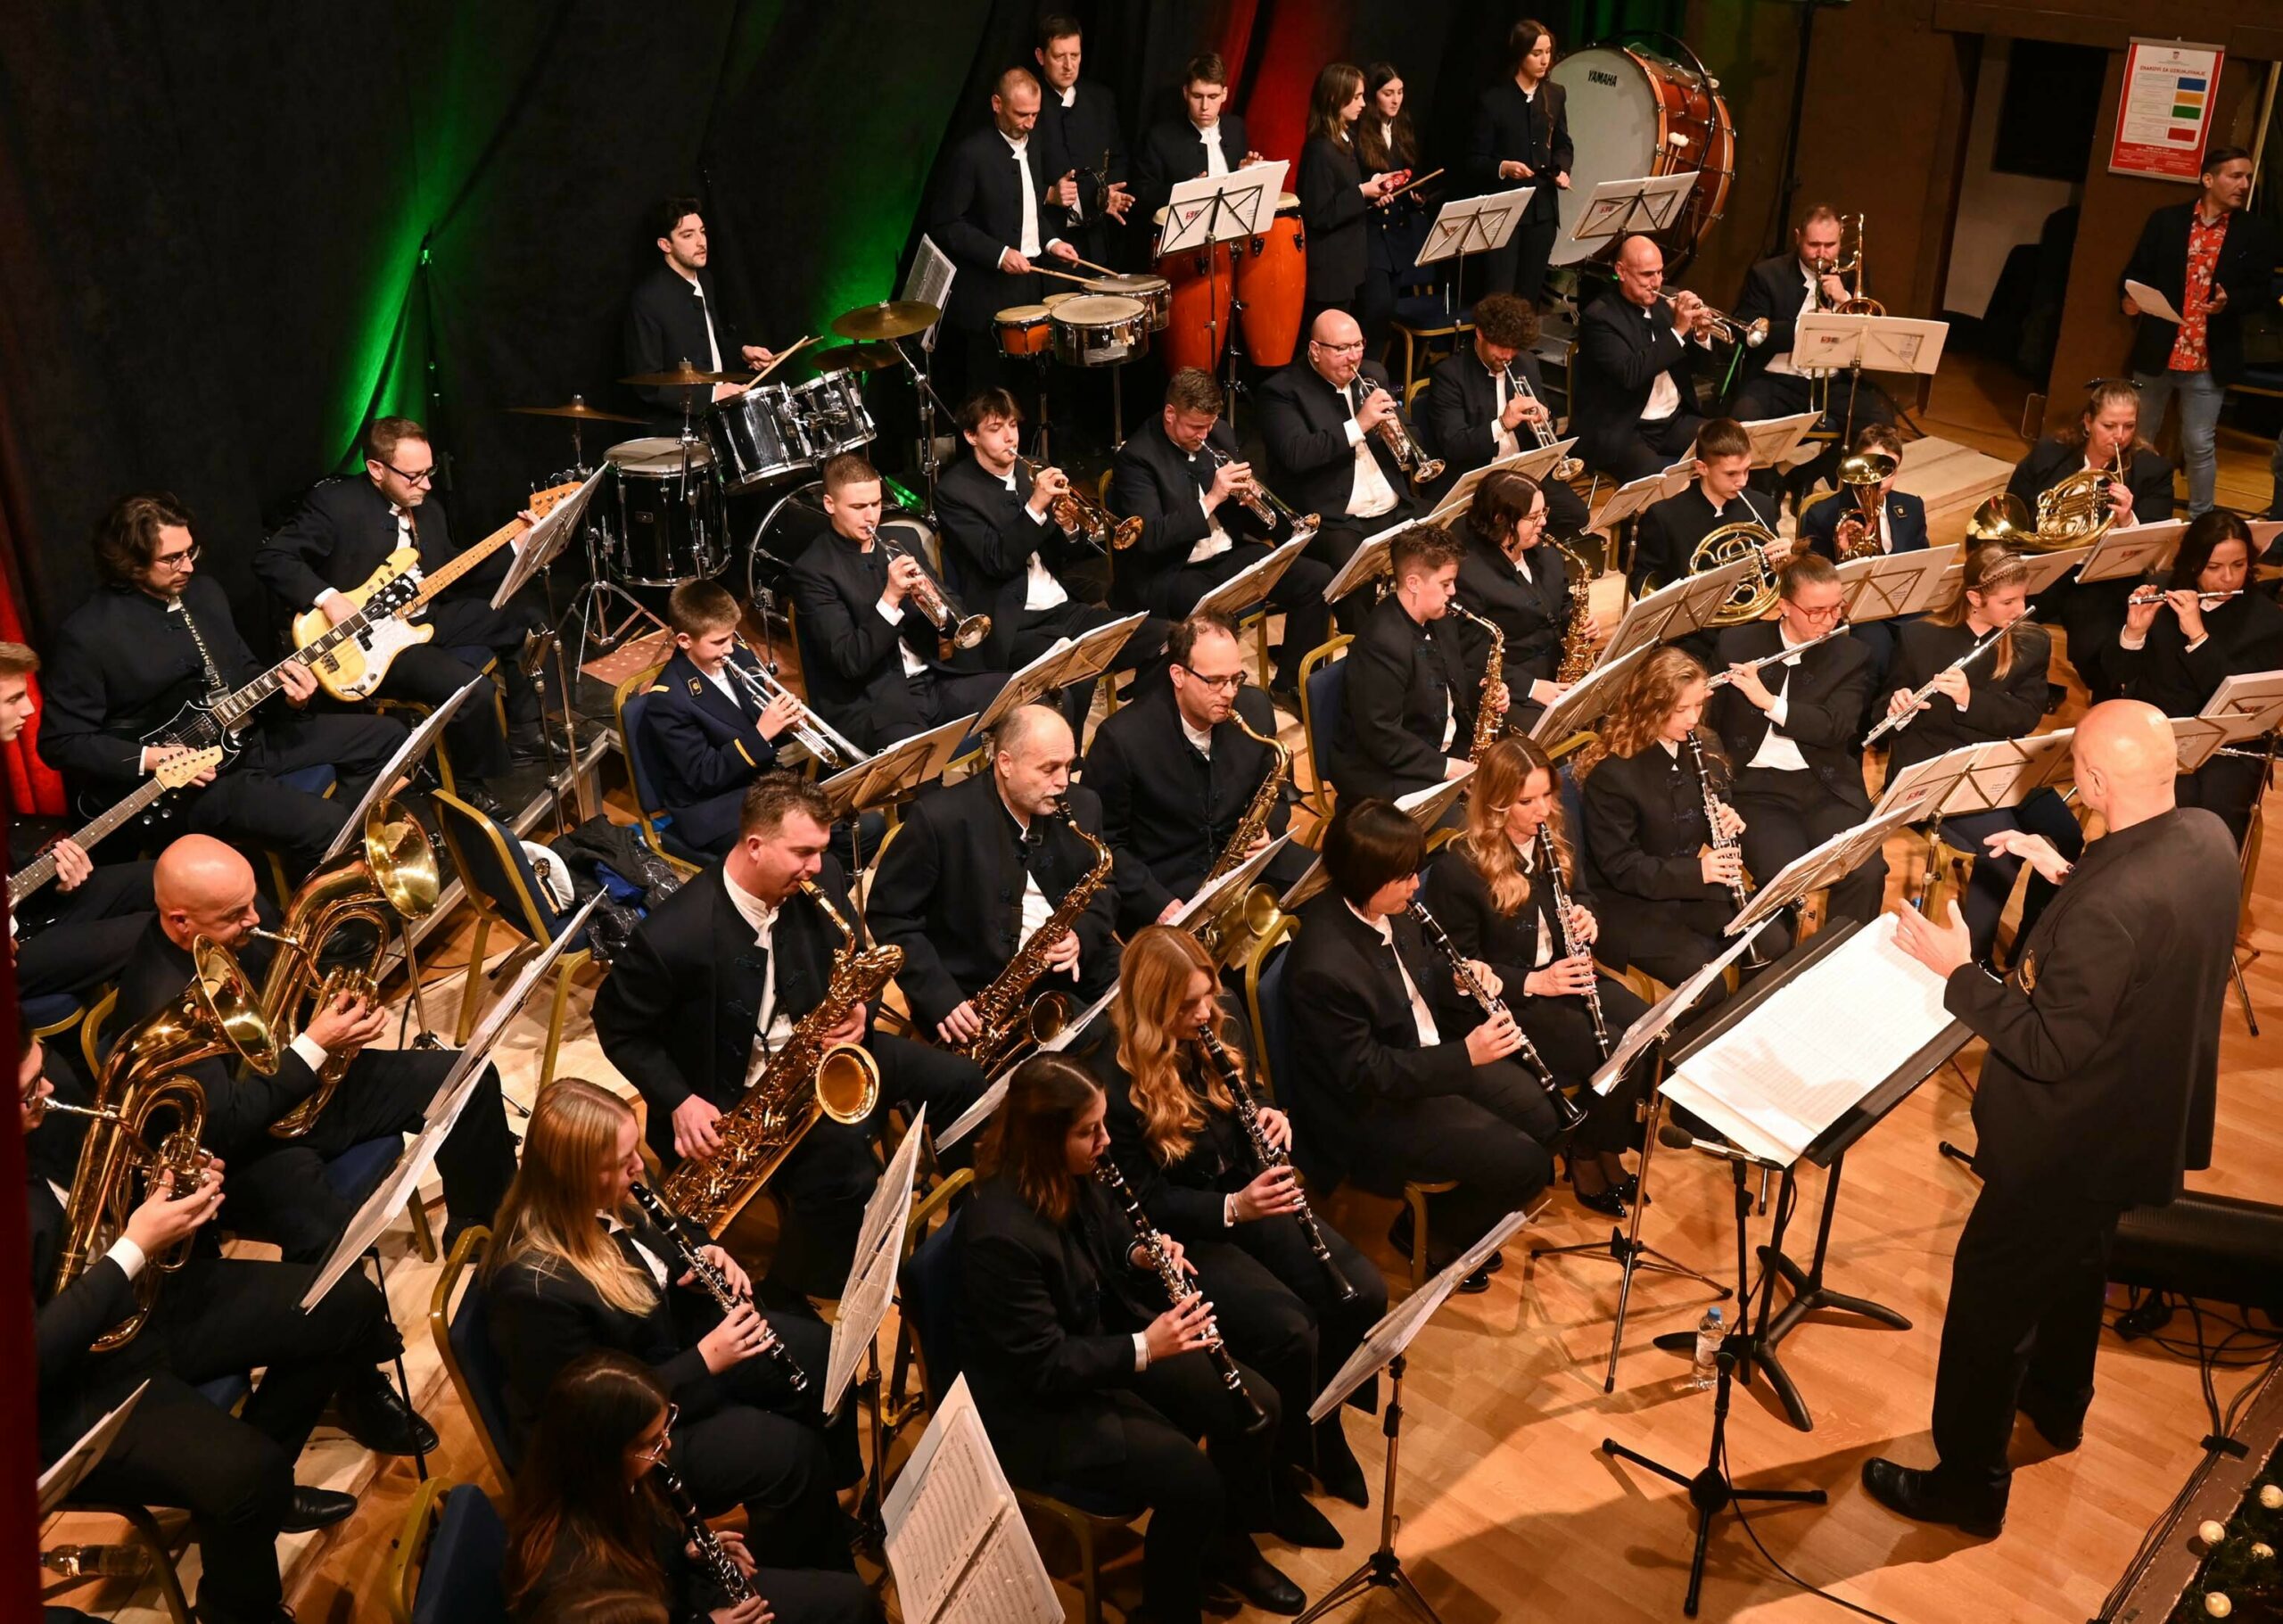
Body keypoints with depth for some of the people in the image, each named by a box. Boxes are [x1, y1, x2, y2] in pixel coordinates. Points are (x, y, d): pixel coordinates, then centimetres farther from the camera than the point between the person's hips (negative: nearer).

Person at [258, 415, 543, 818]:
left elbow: (455, 575, 13)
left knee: (523, 616, 6)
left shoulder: (428, 511, 10)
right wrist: (328, 599, -28)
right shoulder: (335, 503, -15)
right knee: (472, 690, -28)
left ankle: (524, 737, 15)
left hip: (426, 619, 9)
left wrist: (516, 548, 2)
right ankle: (470, 786, -3)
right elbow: (270, 558, -18)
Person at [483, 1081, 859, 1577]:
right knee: (792, 1454, -17)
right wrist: (705, 1361, -28)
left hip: (669, 1351, 9)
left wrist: (705, 1266, -10)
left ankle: (836, 1507, 28)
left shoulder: (600, 1205, -11)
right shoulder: (535, 1287, -36)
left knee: (819, 1354, 6)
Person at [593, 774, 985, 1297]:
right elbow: (617, 1026, -9)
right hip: (729, 1095, -7)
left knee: (960, 1083, -2)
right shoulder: (674, 936, -25)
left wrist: (860, 1013, -14)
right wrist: (679, 1102, -18)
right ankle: (790, 1294, -4)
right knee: (844, 1167, -31)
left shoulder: (821, 881, -9)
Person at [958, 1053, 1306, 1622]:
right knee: (1193, 1479, -21)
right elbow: (1043, 1367, -27)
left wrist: (1140, 1256, -9)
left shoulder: (1074, 1178, -7)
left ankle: (1231, 1548, 23)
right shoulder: (999, 1233, -33)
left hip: (1104, 1343, 9)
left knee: (1256, 1403, 0)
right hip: (1038, 1405, -9)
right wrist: (1142, 1349, -30)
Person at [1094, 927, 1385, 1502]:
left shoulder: (1215, 1033, -2)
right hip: (1185, 1232, -6)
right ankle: (1280, 1466, 2)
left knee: (1365, 1293, -11)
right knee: (1289, 1331, -25)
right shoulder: (1115, 1080, -22)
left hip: (1250, 1198, 7)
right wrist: (1232, 1208, -31)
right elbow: (1147, 1203, -17)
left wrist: (1273, 1118, -9)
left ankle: (1324, 1428, 13)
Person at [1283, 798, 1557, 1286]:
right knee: (1526, 1164, -12)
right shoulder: (1325, 967, -33)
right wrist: (1465, 1055, -29)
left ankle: (1464, 1217, 29)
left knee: (1546, 1120, 9)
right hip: (1376, 1108, -9)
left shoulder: (1388, 910, -7)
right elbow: (1366, 1075, -26)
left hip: (1434, 1053, 9)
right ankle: (1430, 1236, 14)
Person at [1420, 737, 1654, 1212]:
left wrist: (1586, 918, -7)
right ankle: (1588, 1156, 3)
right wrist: (1533, 982, -25)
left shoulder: (1552, 841, 1)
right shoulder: (1456, 870, -19)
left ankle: (1615, 1132, 9)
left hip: (1567, 974, 7)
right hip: (1510, 1000, -7)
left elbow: (1581, 896, 18)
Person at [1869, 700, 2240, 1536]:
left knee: (1991, 1288, 9)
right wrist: (2070, 879, 4)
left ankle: (1969, 1482, 25)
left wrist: (1959, 972, -24)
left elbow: (2050, 1049, -30)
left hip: (2075, 1144, -9)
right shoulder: (2206, 836, -10)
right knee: (2075, 1258, 32)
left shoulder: (2107, 905, -38)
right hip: (2152, 1113, 9)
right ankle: (2057, 1401, 55)